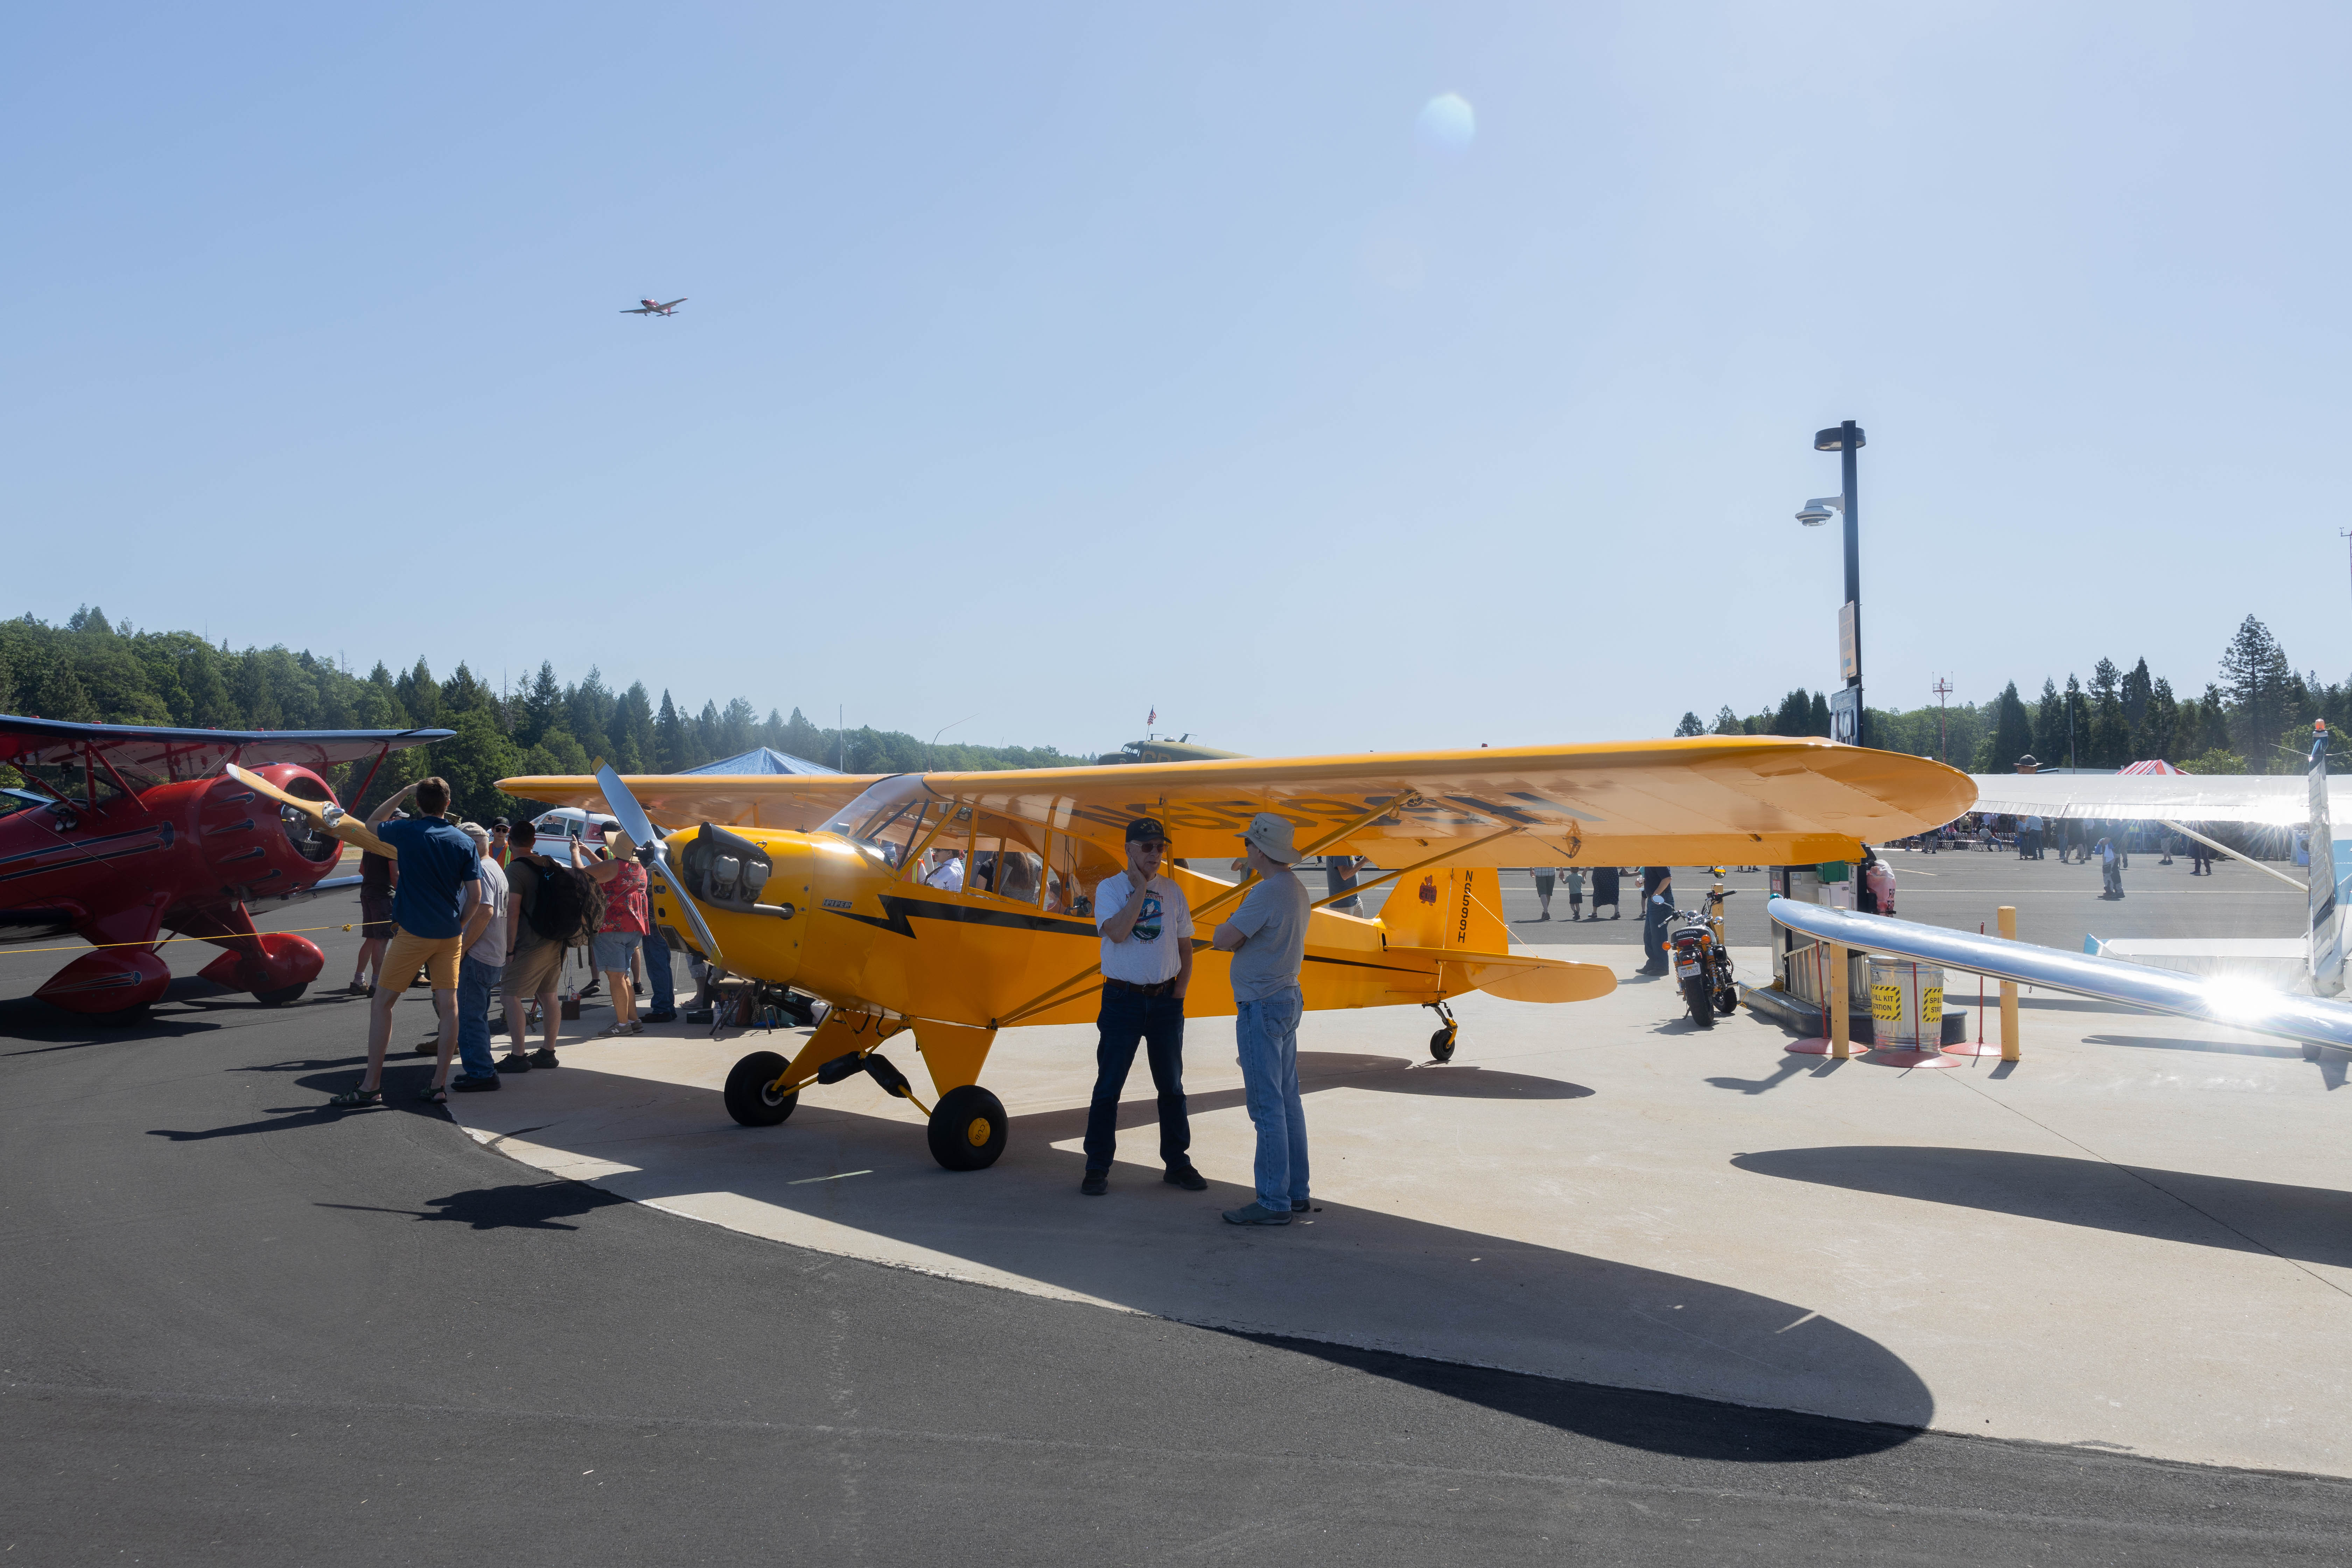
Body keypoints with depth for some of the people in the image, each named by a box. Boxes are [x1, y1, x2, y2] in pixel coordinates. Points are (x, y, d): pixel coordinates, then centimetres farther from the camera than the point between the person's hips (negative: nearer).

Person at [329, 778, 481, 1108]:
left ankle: (371, 1087, 4)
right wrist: (458, 926, 13)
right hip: (449, 935, 3)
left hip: (413, 933, -3)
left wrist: (405, 792, 15)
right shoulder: (464, 843, 1)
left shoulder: (407, 832, -6)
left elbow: (372, 823, 17)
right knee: (448, 1006, 5)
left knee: (381, 1003, 5)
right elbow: (475, 895, 0)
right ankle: (439, 1085, 6)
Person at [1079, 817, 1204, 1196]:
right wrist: (1141, 888, -16)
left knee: (1172, 1086, 10)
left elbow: (1185, 946, 12)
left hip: (1165, 1000, 3)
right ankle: (1097, 1169, 7)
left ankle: (1177, 1163, 21)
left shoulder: (1172, 891, 7)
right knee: (1108, 1087, -1)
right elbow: (1117, 932, -21)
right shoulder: (1109, 888, -3)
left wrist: (1179, 994, 4)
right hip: (1123, 998, -3)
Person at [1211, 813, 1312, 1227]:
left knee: (1267, 1106, -6)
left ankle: (1273, 1202, -3)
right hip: (1287, 1000, 10)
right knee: (1287, 1101, 13)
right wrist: (1239, 936, 1)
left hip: (1262, 1007, -10)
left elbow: (1220, 940, -19)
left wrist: (1230, 932, 3)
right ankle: (1295, 1192, 19)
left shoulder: (1267, 893, -21)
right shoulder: (1296, 889, 11)